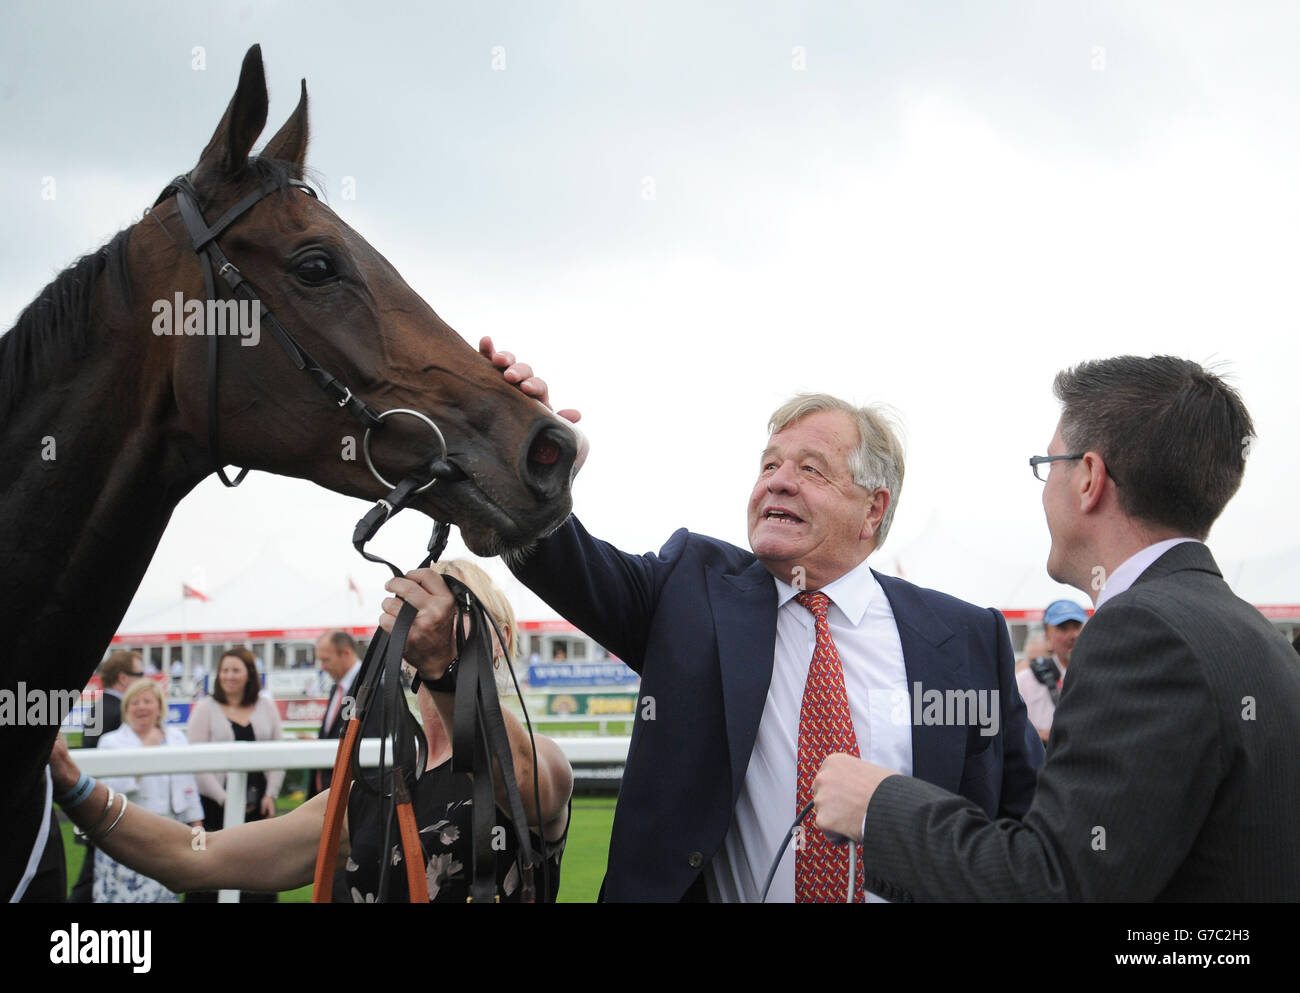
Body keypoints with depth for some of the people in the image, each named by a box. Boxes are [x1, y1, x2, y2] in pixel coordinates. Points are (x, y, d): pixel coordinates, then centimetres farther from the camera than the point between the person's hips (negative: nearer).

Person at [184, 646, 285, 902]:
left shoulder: (266, 706, 9)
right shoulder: (205, 708, 1)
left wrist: (271, 794, 0)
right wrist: (224, 798, -11)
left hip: (259, 803, 3)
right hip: (215, 803, -2)